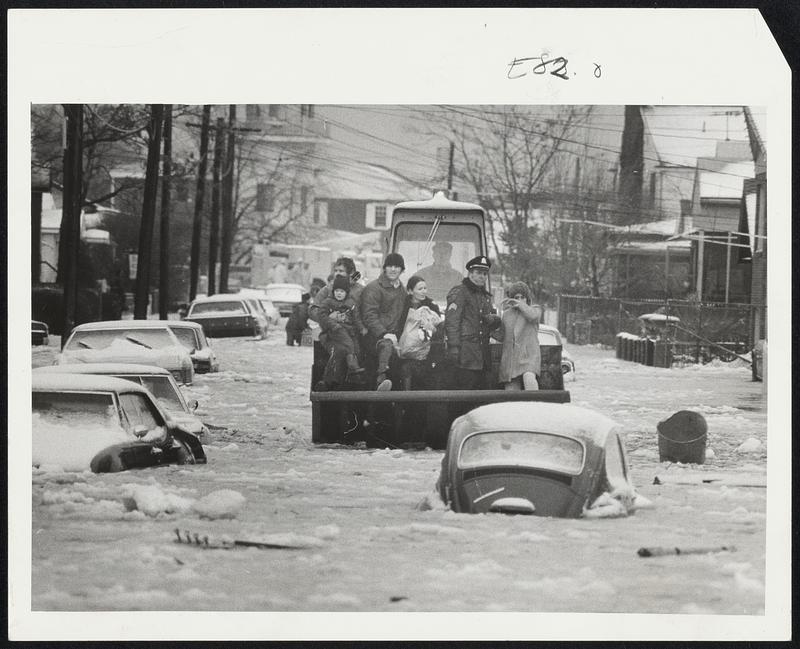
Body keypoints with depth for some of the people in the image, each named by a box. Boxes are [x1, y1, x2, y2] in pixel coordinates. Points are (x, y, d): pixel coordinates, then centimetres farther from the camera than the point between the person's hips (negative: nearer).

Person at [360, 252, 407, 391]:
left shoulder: (402, 290, 23)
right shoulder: (373, 288, -1)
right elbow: (369, 315, -10)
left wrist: (397, 335, 16)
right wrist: (384, 334, -22)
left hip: (394, 336, 8)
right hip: (374, 337, -8)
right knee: (386, 346, -38)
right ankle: (381, 379, -59)